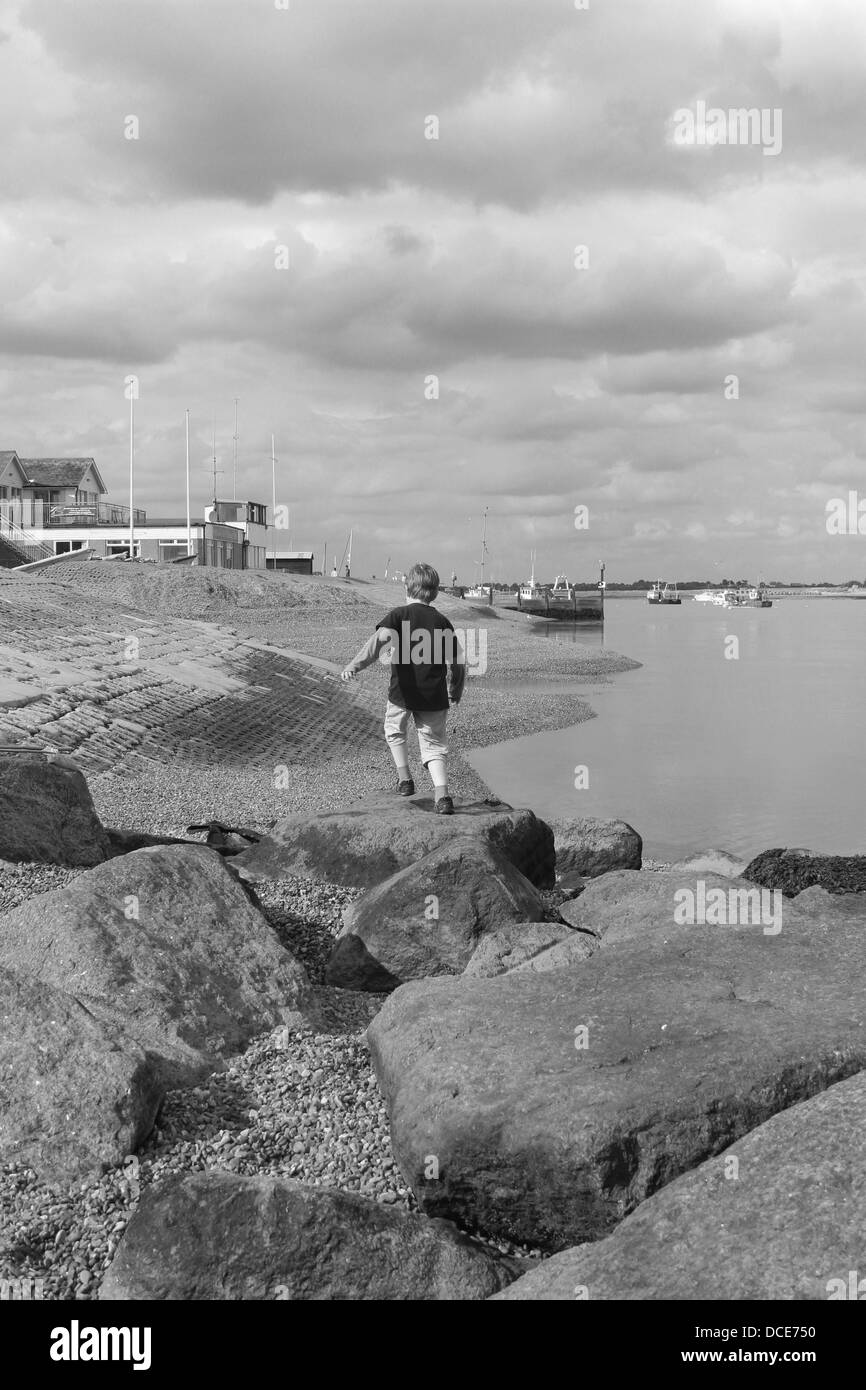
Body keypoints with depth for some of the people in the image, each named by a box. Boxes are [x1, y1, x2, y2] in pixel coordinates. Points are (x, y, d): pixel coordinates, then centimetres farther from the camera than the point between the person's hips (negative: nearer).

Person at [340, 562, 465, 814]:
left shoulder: (399, 615, -4)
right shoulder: (442, 621, 7)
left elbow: (380, 638, -23)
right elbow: (458, 659, 10)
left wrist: (355, 665, -29)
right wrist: (456, 691, 26)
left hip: (403, 692, -2)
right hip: (434, 696, 2)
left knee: (394, 731, 26)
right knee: (434, 745, 8)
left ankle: (405, 780, 25)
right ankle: (442, 795, -10)